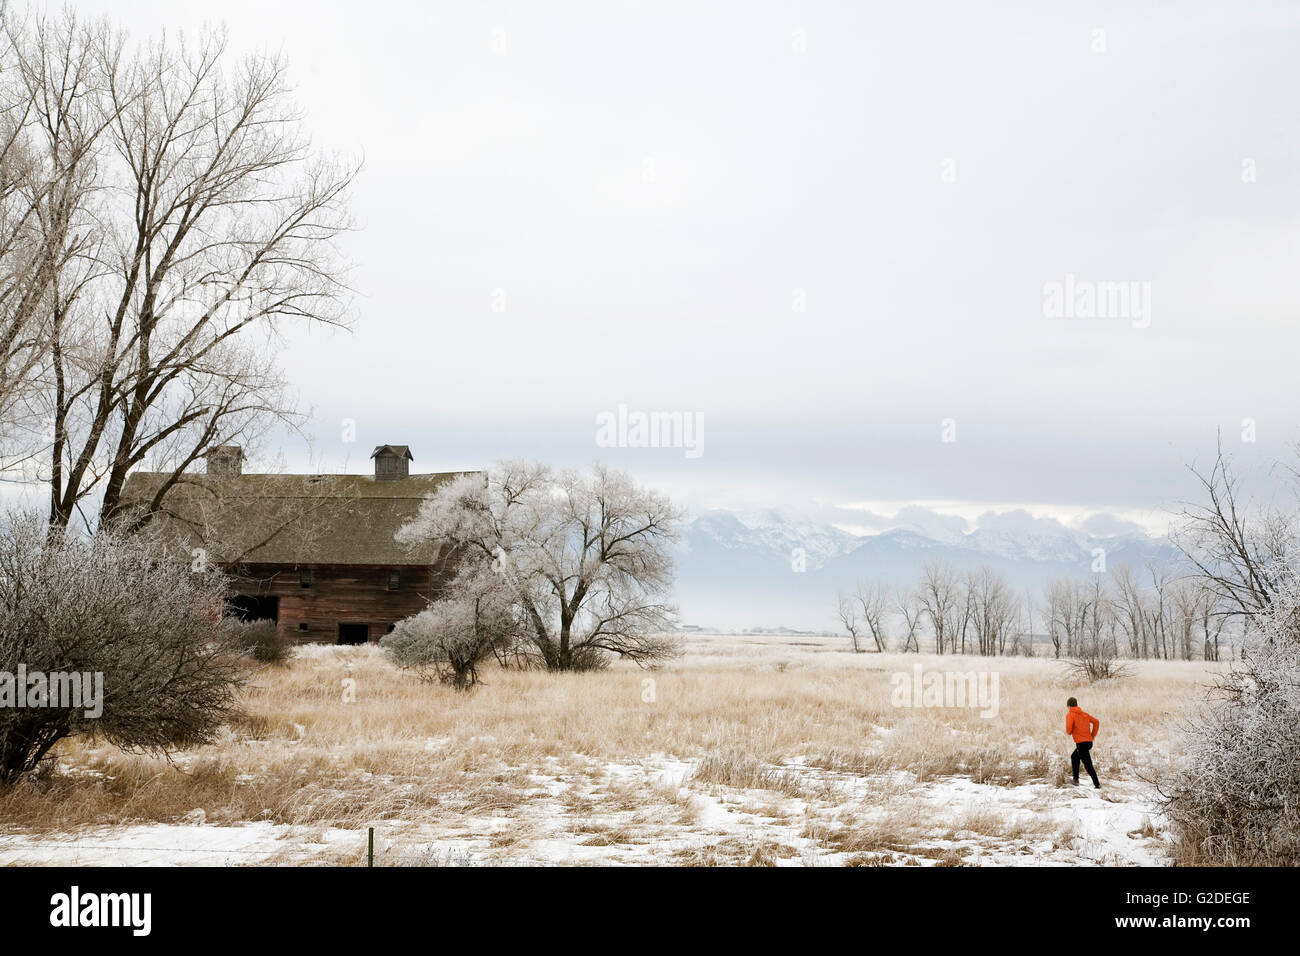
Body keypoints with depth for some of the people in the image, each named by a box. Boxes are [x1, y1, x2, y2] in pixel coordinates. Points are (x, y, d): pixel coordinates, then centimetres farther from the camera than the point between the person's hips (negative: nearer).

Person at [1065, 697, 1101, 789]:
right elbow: (1096, 721, 8)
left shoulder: (1070, 715, -4)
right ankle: (1076, 779, 26)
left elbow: (1069, 729, -15)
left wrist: (1069, 732, 9)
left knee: (1088, 765, -8)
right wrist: (1093, 735, 11)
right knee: (1074, 757, 26)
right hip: (1089, 741, 8)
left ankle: (1097, 784, -13)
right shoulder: (1084, 714, 15)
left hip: (1081, 743, -8)